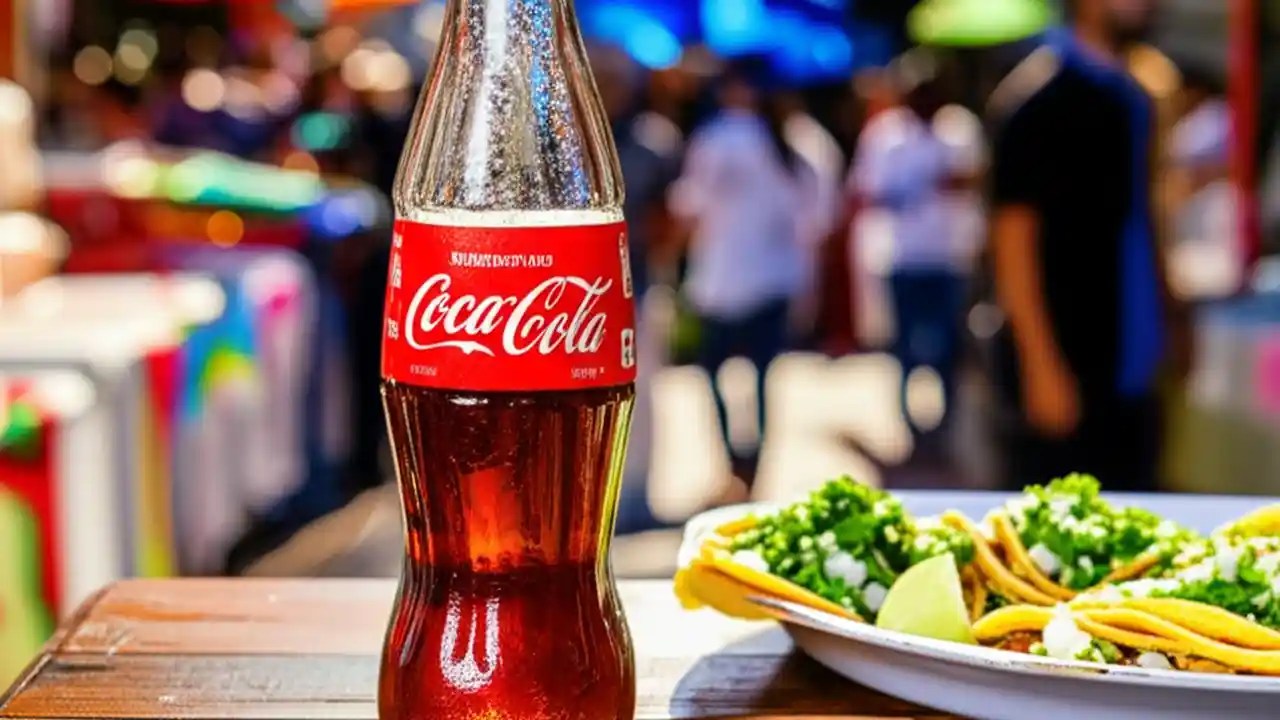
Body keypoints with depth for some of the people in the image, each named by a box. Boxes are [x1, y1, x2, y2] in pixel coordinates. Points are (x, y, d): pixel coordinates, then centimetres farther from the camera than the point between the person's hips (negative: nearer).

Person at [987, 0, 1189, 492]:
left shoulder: (1130, 98, 12)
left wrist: (1169, 318, 19)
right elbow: (1013, 234, -16)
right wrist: (1042, 365, -19)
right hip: (1065, 371, -8)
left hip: (1130, 372, 8)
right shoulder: (1040, 93, -12)